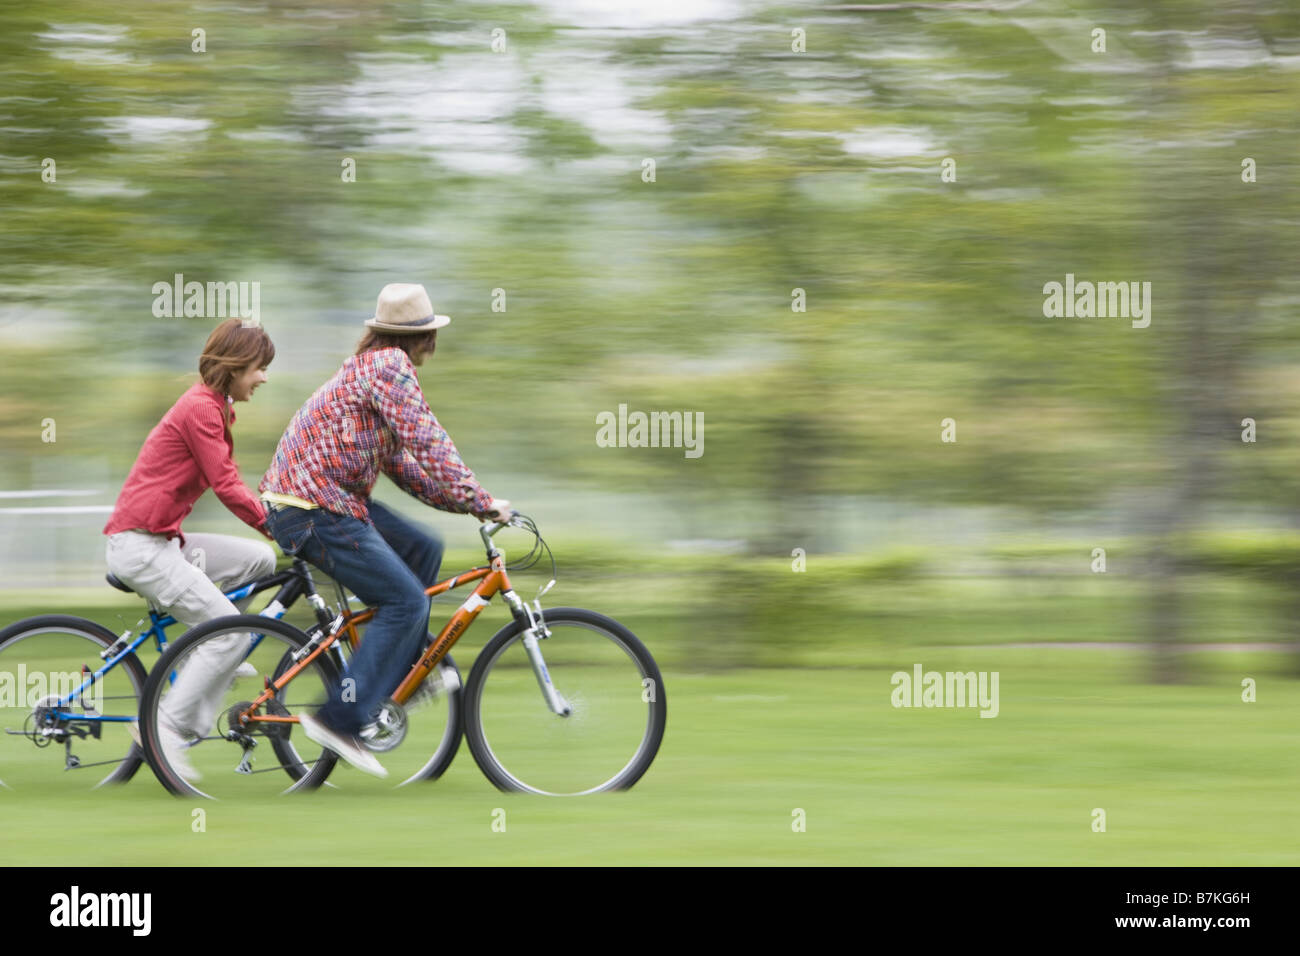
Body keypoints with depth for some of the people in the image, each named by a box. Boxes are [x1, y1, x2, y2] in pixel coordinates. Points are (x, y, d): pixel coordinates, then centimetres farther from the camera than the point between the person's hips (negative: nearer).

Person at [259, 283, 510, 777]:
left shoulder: (367, 366, 20)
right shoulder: (389, 366, -13)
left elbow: (400, 461, 21)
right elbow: (428, 443, -21)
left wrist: (464, 502, 15)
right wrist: (479, 502, -18)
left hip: (330, 497, 10)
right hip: (313, 510, -10)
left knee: (423, 549, 15)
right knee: (405, 601, -11)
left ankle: (407, 669, 21)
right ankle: (341, 720, -12)